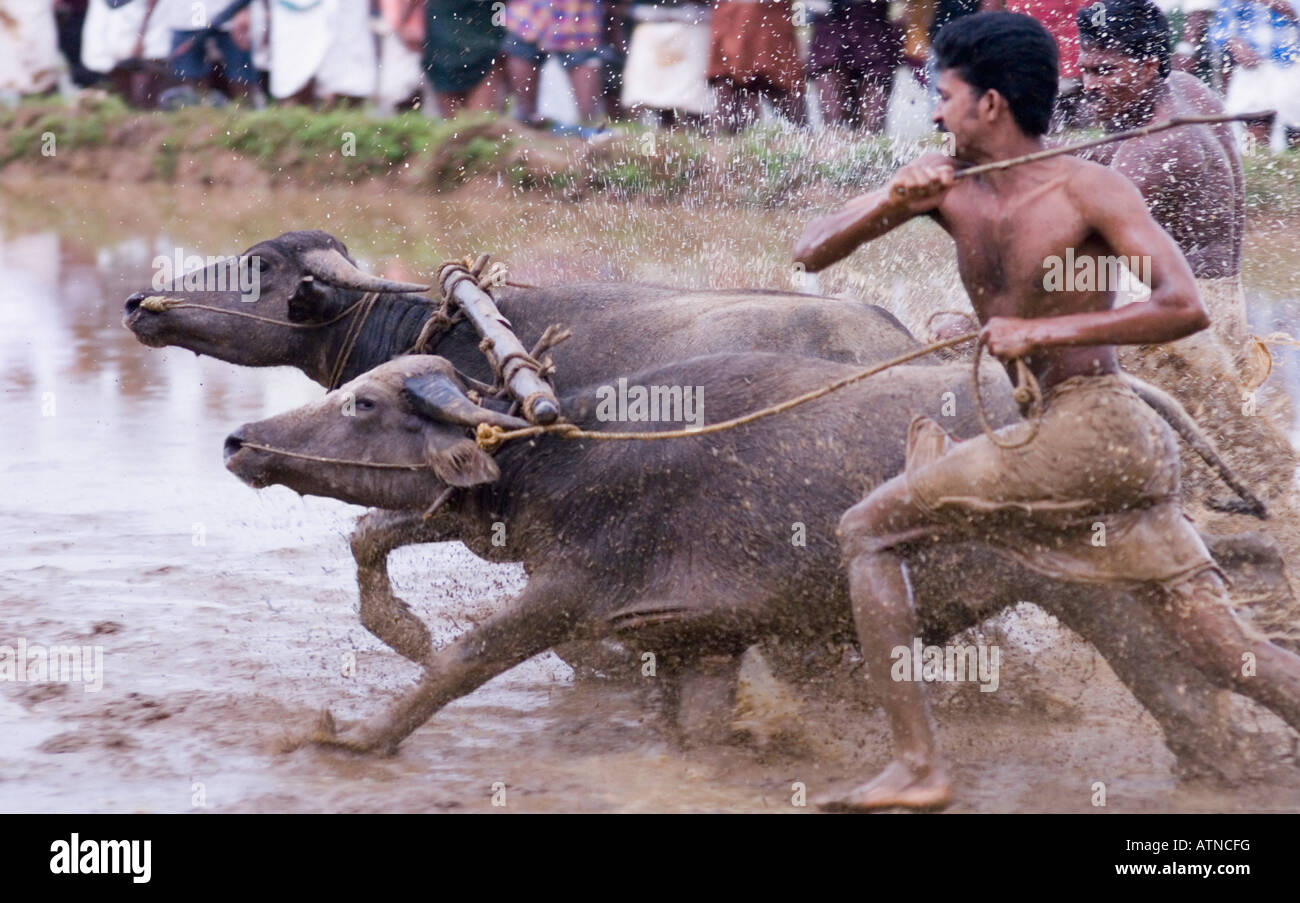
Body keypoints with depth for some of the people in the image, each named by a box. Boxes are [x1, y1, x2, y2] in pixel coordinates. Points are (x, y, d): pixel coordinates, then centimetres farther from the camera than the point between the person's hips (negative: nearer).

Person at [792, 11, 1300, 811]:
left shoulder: (1090, 190, -10)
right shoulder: (946, 182, 10)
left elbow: (1186, 309, -20)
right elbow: (811, 252, 10)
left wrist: (1043, 332, -20)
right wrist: (892, 205, -8)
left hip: (1092, 426, -7)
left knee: (867, 533, -1)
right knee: (1229, 652, 3)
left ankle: (919, 768, -2)